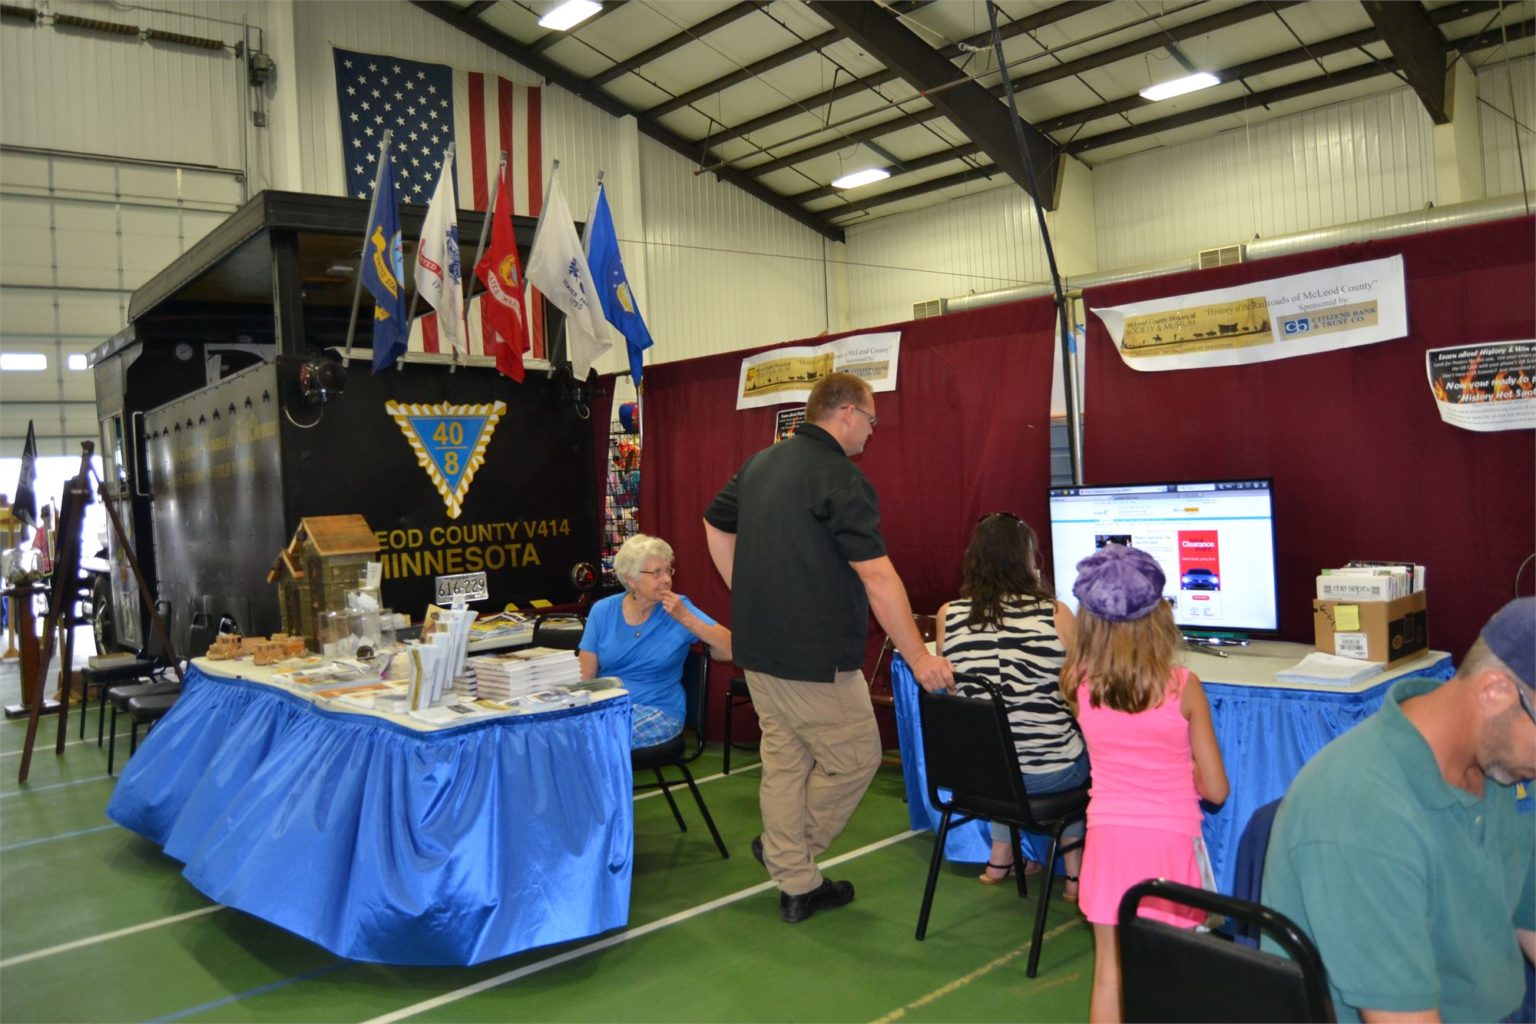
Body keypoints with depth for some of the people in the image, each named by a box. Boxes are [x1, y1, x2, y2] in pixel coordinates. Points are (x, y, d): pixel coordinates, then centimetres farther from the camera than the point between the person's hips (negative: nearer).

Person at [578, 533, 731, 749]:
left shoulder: (678, 607, -2)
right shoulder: (602, 611, 4)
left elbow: (729, 650, -12)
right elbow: (584, 677, 4)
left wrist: (685, 618, -19)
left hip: (658, 709, -2)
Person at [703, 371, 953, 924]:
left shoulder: (759, 464, 10)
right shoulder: (840, 477, -16)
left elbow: (716, 526, 21)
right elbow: (877, 575, -19)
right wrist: (918, 657, -14)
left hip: (758, 649, 9)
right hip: (813, 656, -9)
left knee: (784, 761, 15)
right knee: (854, 757, 9)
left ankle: (796, 884, 24)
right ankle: (792, 854, 21)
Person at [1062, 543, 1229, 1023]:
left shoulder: (1080, 685, -5)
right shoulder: (1183, 686, -10)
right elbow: (1216, 789, -3)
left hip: (1108, 838, 2)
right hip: (1169, 841, -2)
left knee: (1110, 973, 12)